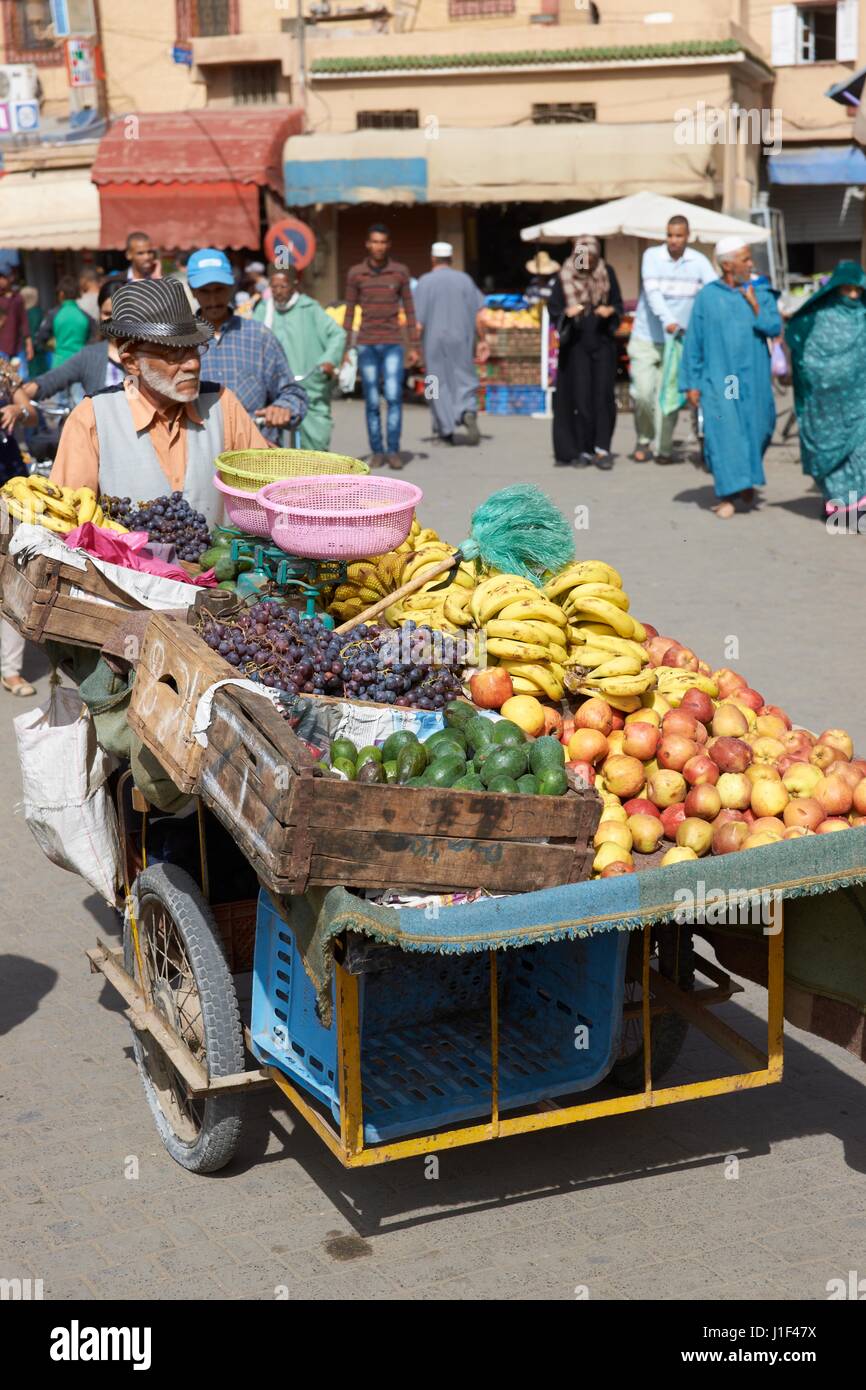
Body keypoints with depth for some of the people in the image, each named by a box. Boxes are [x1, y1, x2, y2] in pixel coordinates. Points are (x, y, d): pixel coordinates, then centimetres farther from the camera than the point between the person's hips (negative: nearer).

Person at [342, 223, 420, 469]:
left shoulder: (400, 271, 1)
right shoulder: (355, 273, 2)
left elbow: (409, 310, 5)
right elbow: (349, 313, 5)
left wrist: (414, 347, 1)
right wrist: (345, 349, 1)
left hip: (393, 344, -1)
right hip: (366, 345, 1)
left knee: (394, 396, -14)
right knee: (372, 402, 1)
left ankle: (393, 451, -9)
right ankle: (376, 452, 10)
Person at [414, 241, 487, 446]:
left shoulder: (425, 282, -3)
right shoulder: (465, 279, 3)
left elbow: (419, 320, -8)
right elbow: (478, 315, -1)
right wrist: (482, 341, 4)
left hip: (435, 341, -1)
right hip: (461, 341, 1)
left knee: (440, 385, 9)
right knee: (464, 379, 7)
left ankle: (446, 431, 9)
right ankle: (468, 412, -23)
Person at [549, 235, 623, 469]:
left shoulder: (607, 272, 3)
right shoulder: (565, 277, -1)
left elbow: (618, 304, 9)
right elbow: (553, 309, 1)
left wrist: (610, 311, -13)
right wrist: (567, 313, -20)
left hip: (603, 342, 1)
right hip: (576, 344, -1)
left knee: (603, 394, -5)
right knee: (580, 396, -2)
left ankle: (602, 448, -2)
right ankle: (583, 450, 4)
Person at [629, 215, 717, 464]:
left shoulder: (699, 262, -1)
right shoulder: (652, 256, -5)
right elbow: (652, 292, -19)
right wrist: (668, 320, -34)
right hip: (646, 338, -1)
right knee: (643, 392, -8)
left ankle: (663, 448, 11)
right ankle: (644, 438, 17)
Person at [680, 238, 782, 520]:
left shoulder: (761, 293, 6)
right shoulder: (707, 296, -1)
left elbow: (775, 328, -3)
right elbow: (693, 342, 0)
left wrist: (755, 306, -14)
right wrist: (691, 383, -2)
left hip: (754, 379, 3)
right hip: (718, 378, -3)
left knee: (756, 430, 8)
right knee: (723, 434, -9)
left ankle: (748, 480, 32)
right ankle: (727, 495, -6)